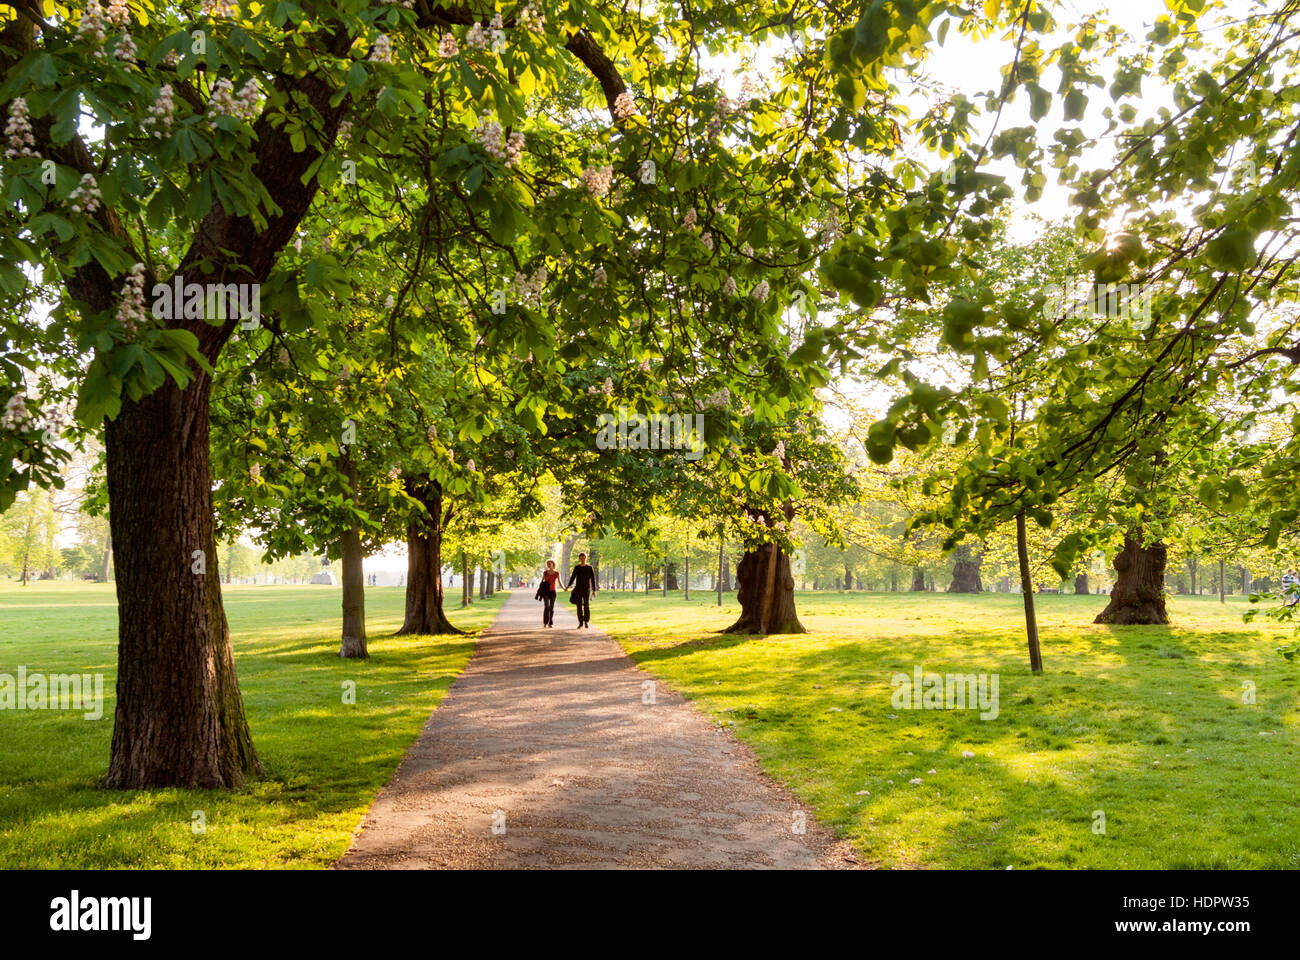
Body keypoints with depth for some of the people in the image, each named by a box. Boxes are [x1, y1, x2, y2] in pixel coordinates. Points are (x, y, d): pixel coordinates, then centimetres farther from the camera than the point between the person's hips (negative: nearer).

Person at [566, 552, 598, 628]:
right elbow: (572, 577, 5)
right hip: (578, 589, 2)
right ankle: (581, 622, 8)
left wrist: (594, 590, -4)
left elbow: (593, 579, 1)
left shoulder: (589, 568, 0)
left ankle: (587, 622, -9)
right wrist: (568, 586, -10)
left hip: (587, 589, -2)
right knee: (579, 606, 1)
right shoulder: (576, 568, 7)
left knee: (586, 605, -13)